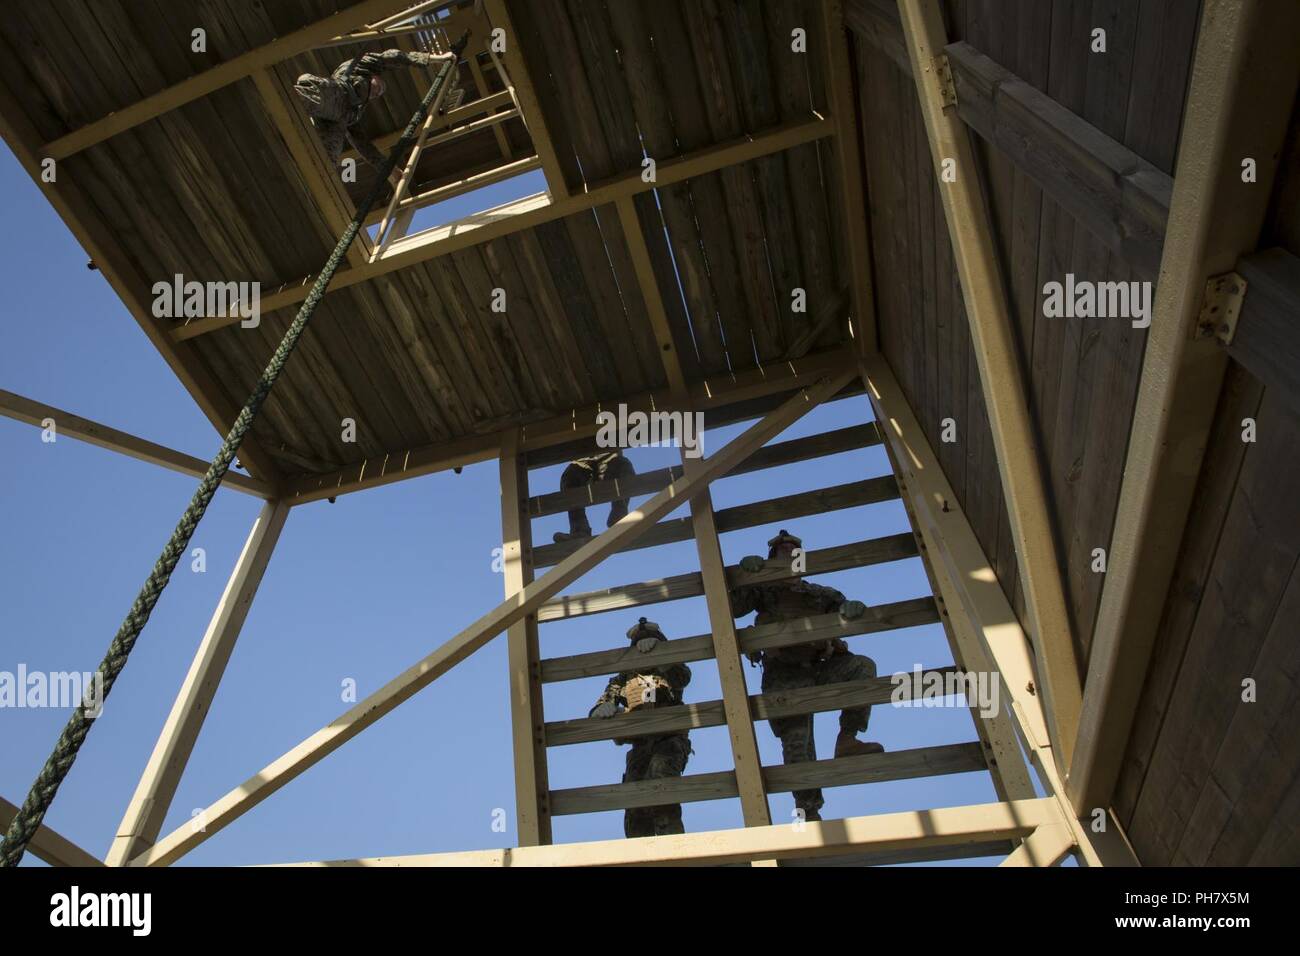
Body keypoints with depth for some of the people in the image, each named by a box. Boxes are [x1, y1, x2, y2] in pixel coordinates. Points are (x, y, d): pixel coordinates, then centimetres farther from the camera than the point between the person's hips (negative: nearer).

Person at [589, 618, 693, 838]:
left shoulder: (668, 671, 15)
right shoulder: (623, 678, 19)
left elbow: (683, 677, -11)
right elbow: (595, 713, 12)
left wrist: (659, 650, -27)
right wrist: (605, 708, -14)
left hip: (670, 740, -3)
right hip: (640, 746, 3)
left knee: (660, 771, -31)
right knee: (636, 805, -10)